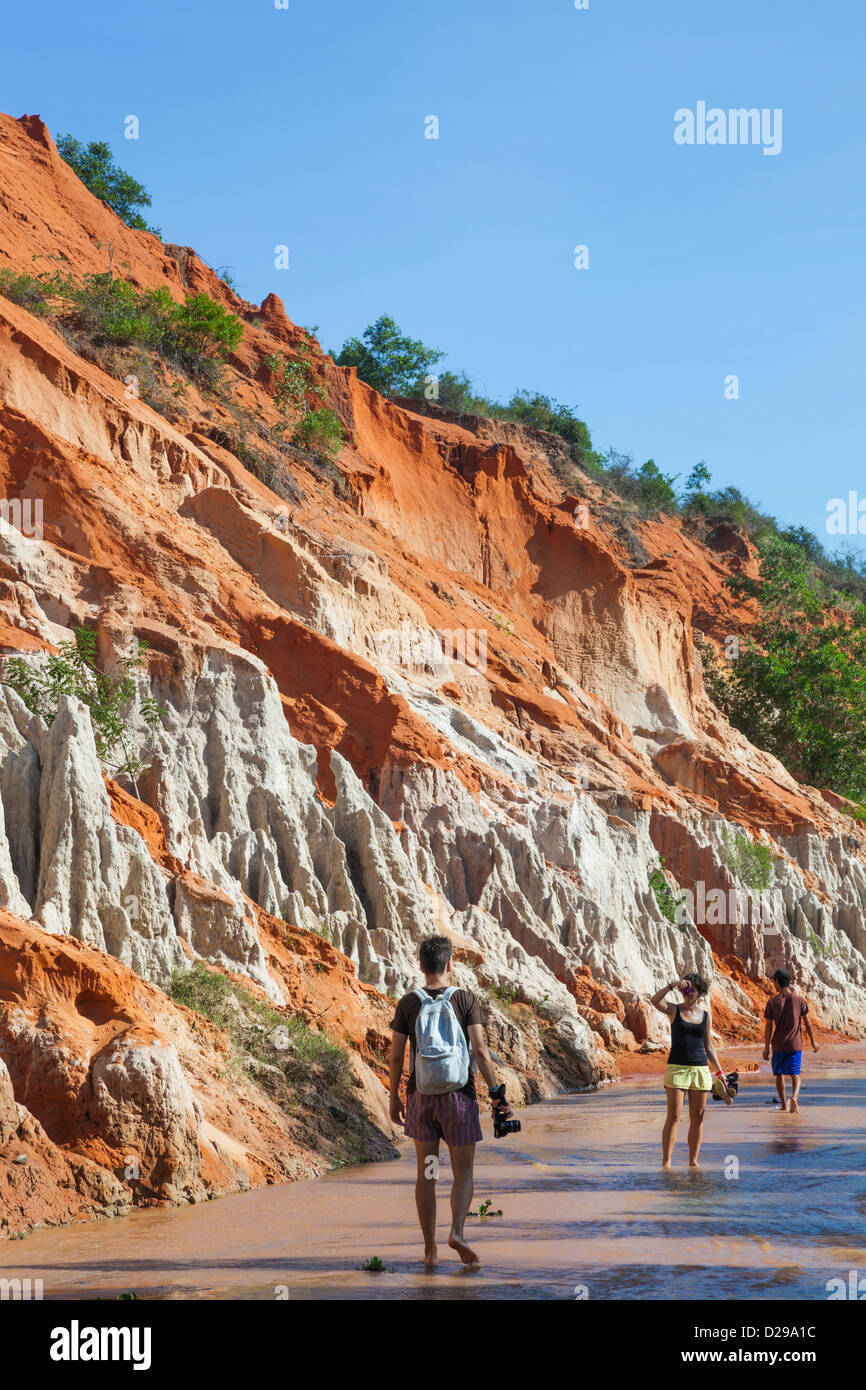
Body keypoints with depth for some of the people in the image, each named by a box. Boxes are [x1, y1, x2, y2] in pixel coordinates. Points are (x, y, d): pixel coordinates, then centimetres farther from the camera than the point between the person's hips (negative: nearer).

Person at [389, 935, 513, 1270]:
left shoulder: (408, 1003, 1)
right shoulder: (465, 999, -4)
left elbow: (396, 1056, 1)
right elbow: (480, 1050, -10)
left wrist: (394, 1097, 11)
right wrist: (496, 1093, -6)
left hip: (420, 1095, 2)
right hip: (458, 1093, -2)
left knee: (425, 1173, 9)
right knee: (463, 1172, 7)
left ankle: (429, 1249, 10)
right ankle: (456, 1232, -16)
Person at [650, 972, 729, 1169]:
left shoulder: (706, 1015, 10)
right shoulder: (674, 1010, 2)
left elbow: (709, 1047, 14)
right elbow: (655, 1000, -19)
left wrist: (719, 1072, 10)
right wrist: (673, 985, -20)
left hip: (700, 1069, 3)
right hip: (677, 1067, -3)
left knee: (697, 1117, 5)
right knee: (673, 1117, -7)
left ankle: (693, 1161, 13)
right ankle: (666, 1162, -5)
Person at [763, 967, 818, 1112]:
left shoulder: (772, 1002, -5)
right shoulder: (799, 1000, -1)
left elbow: (769, 1026, -5)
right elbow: (807, 1023, 2)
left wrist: (766, 1047, -1)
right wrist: (813, 1042, 13)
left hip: (778, 1045, 0)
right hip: (795, 1045, 0)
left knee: (779, 1074, 15)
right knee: (795, 1074, 1)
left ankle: (784, 1104, 23)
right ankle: (794, 1096, -26)